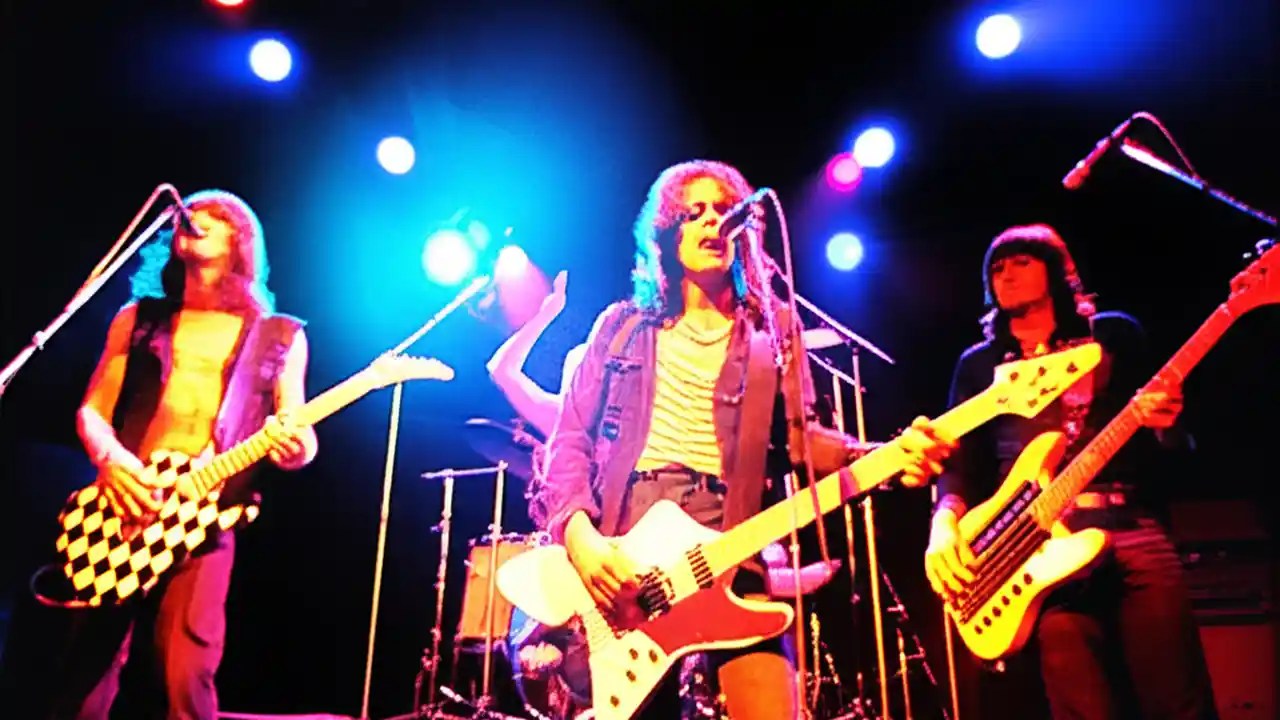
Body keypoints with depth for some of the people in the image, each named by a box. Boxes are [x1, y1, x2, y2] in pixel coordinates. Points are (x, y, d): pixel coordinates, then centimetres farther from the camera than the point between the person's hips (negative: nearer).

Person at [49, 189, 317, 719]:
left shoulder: (281, 337, 11)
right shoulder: (138, 318, 16)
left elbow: (295, 434, 9)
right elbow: (91, 411, 13)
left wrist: (295, 449, -15)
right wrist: (109, 459, -9)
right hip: (123, 508, 2)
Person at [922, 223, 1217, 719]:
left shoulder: (1115, 333, 15)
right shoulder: (978, 364, 16)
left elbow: (1172, 446, 13)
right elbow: (961, 463, 7)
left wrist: (1164, 422, -10)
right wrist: (944, 524, -12)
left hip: (1127, 522, 1)